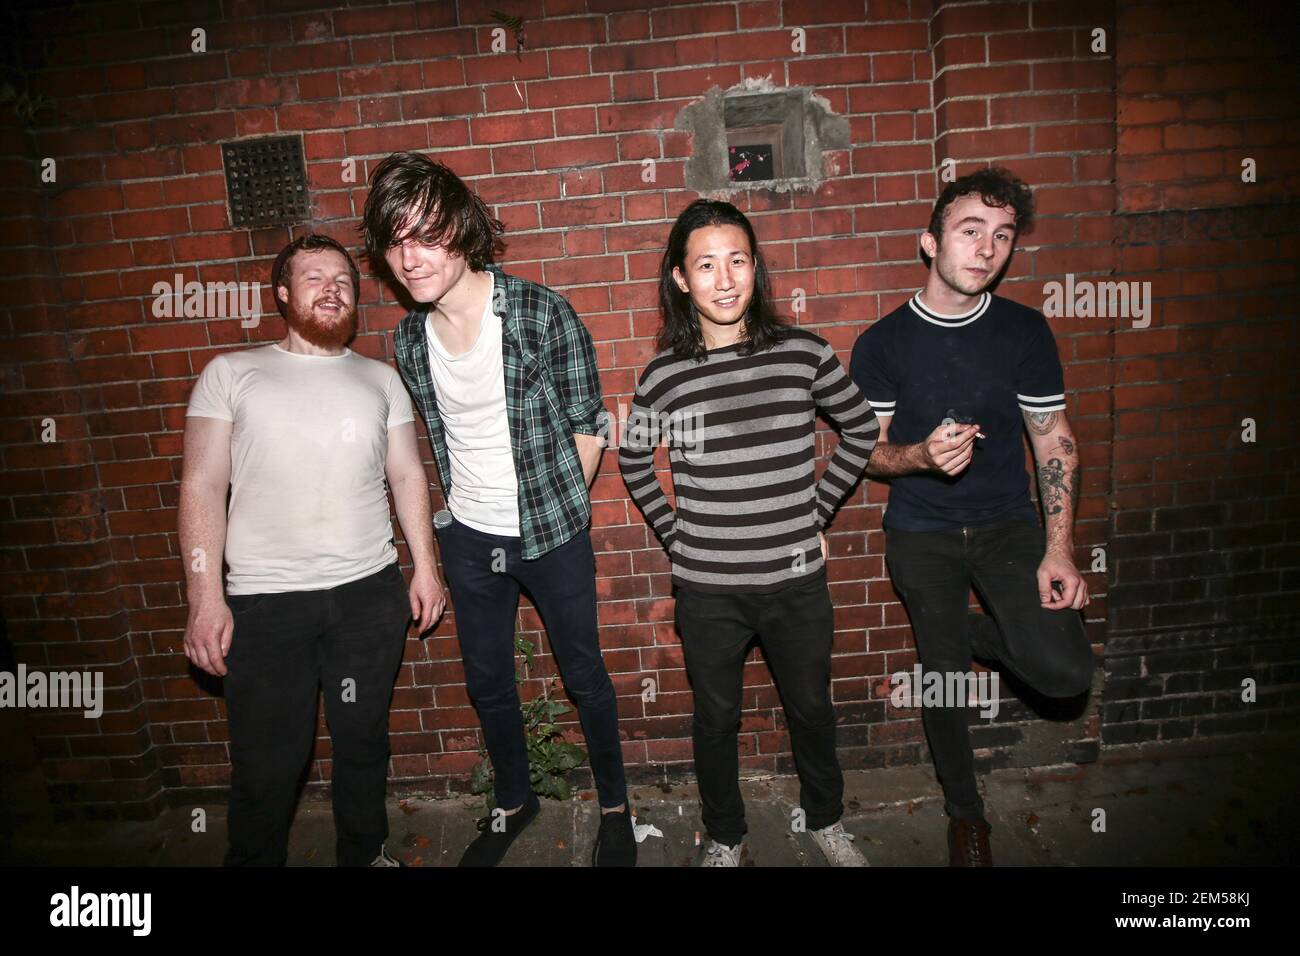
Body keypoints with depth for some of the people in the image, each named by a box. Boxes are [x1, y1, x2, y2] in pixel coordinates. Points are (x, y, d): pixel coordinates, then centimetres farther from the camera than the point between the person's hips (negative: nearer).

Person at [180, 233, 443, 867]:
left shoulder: (381, 379, 11)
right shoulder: (231, 373, 4)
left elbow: (408, 475, 11)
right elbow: (202, 487, -1)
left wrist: (425, 567, 4)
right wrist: (205, 598, -8)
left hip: (370, 593, 2)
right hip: (264, 600, -2)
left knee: (363, 741, 14)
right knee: (266, 764, 5)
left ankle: (364, 853, 36)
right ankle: (253, 860, 31)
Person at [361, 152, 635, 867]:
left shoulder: (543, 313, -17)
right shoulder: (409, 339, -2)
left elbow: (588, 425, -8)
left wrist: (559, 510, -4)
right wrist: (462, 508, 8)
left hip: (551, 533, -4)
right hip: (468, 539, 5)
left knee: (583, 674, 12)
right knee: (487, 683, 18)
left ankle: (614, 807, 36)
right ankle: (513, 802, 44)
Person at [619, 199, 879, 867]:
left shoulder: (804, 353, -7)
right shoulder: (665, 374, -7)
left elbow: (861, 430, 9)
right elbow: (632, 461, 9)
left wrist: (818, 512, 5)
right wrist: (675, 538, 3)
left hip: (797, 581, 1)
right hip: (707, 591, 0)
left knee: (811, 708, 21)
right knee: (716, 719, 18)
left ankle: (825, 819, 49)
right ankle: (724, 837, 45)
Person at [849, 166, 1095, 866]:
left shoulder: (1026, 331, -2)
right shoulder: (881, 344, -7)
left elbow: (1054, 441, 1)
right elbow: (867, 452, -2)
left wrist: (1059, 548, -6)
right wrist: (921, 455, -25)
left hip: (1007, 525, 1)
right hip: (921, 536, -1)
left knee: (1065, 673, -15)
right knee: (945, 678, 7)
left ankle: (977, 631, 18)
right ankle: (964, 813, 34)